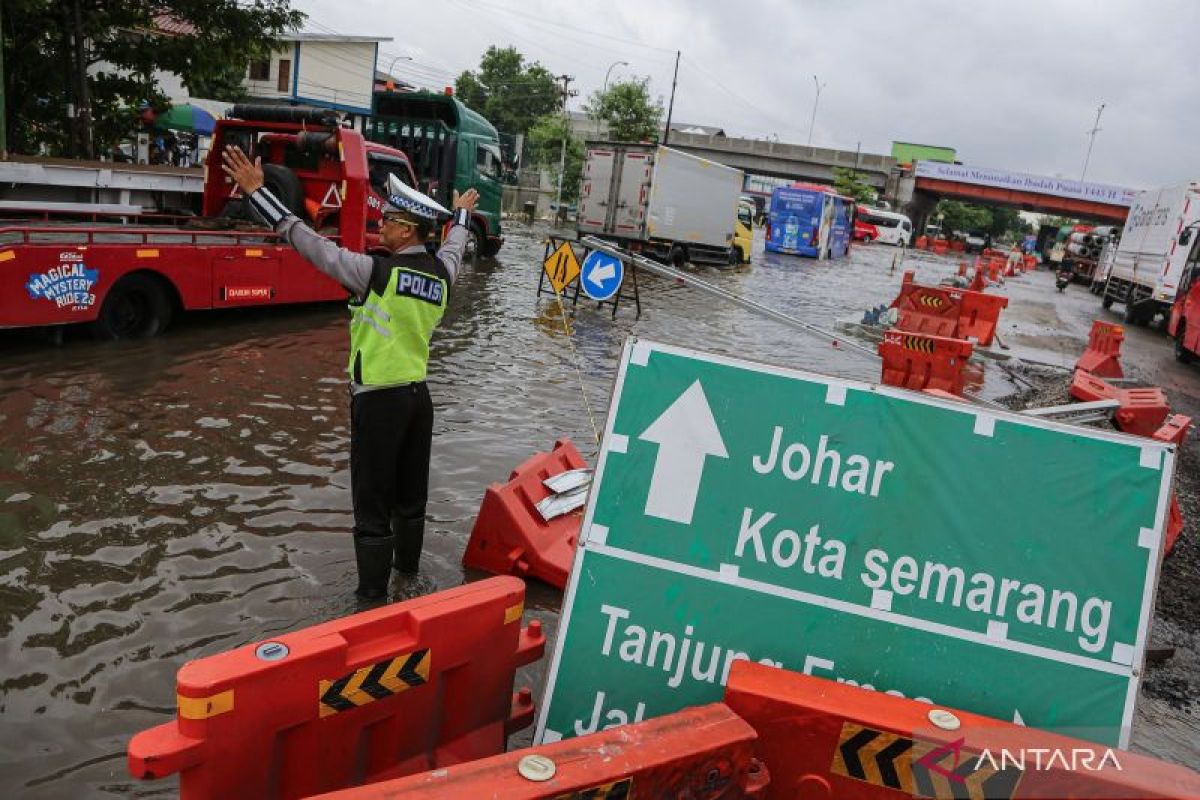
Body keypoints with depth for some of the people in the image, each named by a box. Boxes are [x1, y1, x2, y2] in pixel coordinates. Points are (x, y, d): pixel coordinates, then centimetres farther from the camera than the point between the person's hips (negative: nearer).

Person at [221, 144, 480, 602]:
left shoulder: (378, 271, -17)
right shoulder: (442, 273, 3)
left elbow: (312, 244, -16)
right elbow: (453, 248, 26)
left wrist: (257, 192, -10)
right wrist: (461, 215, 47)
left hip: (378, 401, -7)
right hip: (418, 396, 7)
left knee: (372, 507, 2)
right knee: (411, 497, 20)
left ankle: (373, 596, 9)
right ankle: (408, 574, 36)